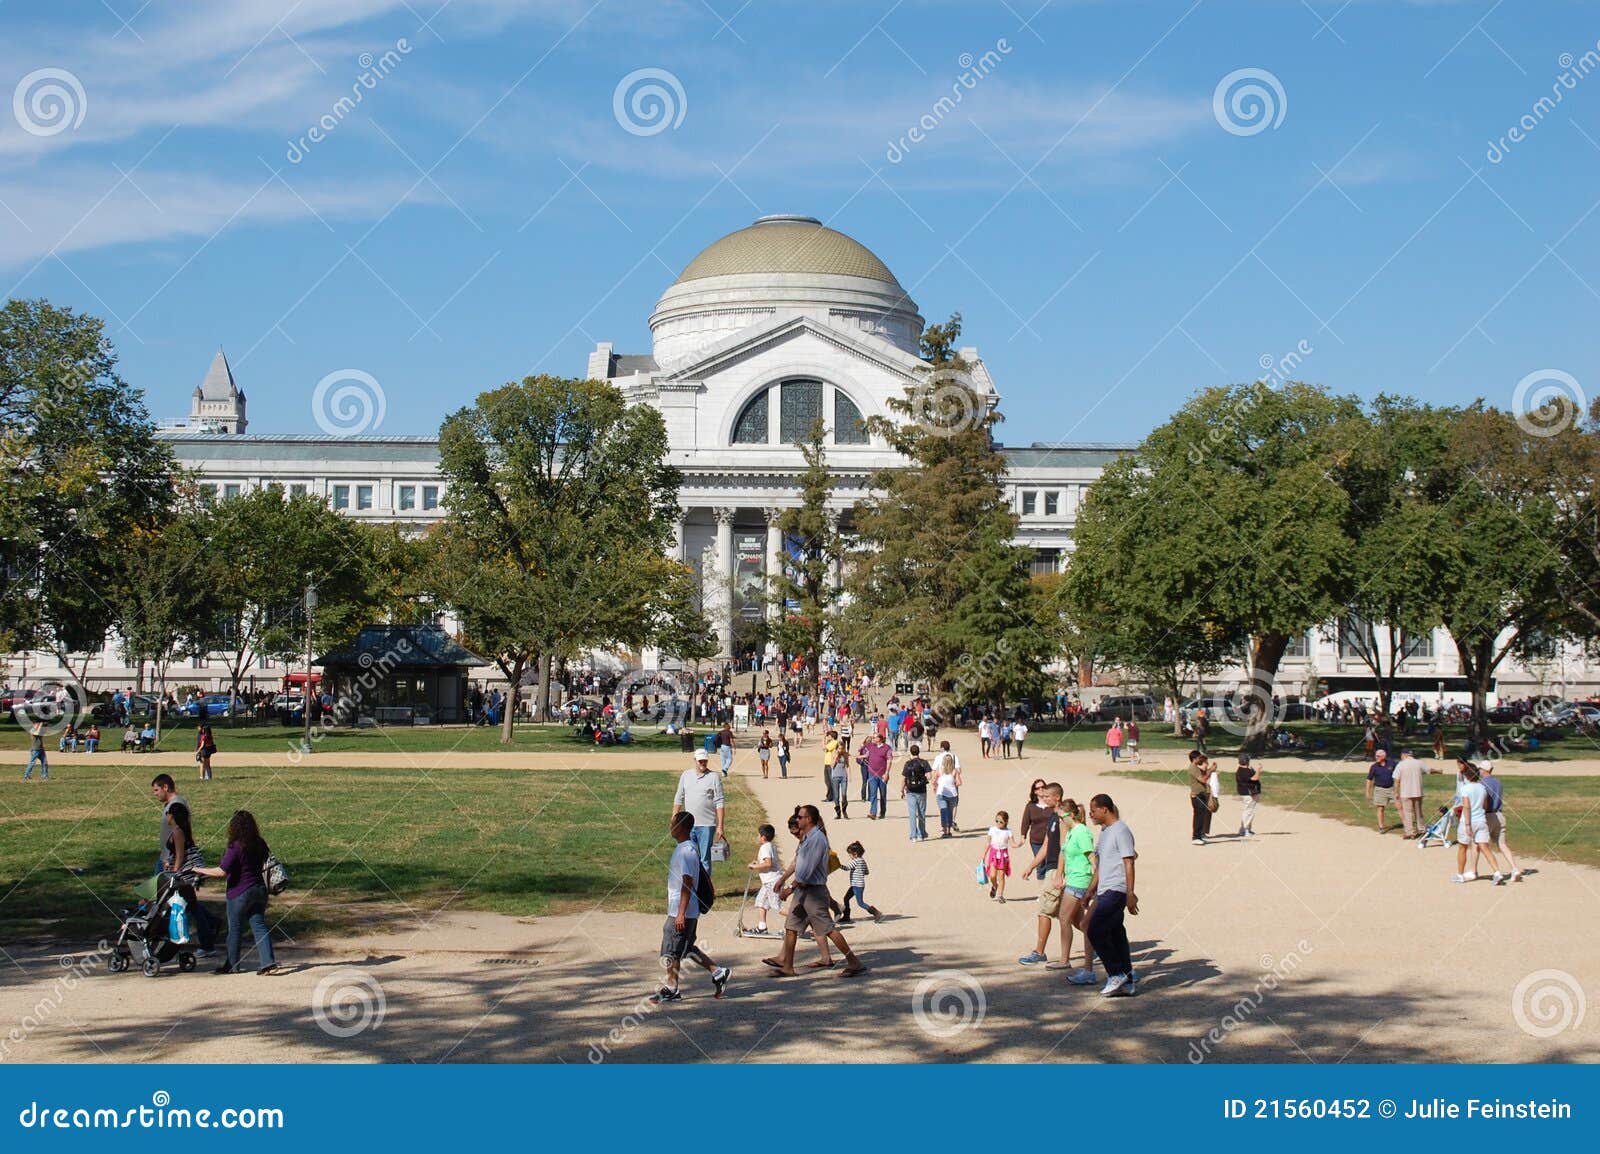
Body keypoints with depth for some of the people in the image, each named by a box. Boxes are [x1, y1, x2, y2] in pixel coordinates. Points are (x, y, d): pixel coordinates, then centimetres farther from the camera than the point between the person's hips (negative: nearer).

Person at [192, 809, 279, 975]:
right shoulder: (259, 844, 2)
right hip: (259, 889, 6)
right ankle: (268, 962, -5)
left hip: (240, 893, -6)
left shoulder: (236, 847, -18)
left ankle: (232, 965, 19)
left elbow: (222, 871, -19)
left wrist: (201, 870, -8)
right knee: (259, 926, 6)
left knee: (235, 929, 8)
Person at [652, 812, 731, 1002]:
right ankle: (718, 972, 20)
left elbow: (687, 884, -23)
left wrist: (681, 913, -23)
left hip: (682, 913, -10)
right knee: (686, 948, 17)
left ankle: (672, 989, 10)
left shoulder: (685, 852, -19)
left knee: (671, 951, 0)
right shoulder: (685, 849, 12)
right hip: (678, 911, 10)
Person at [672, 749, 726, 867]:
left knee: (705, 858, 1)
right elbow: (678, 799, 13)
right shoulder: (686, 775, 8)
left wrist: (720, 826, -10)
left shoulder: (714, 777, -3)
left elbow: (720, 803, -5)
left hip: (707, 825, -4)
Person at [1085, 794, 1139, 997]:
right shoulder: (1104, 832, 19)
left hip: (1116, 891, -10)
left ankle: (1116, 974, -6)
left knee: (1096, 932, -13)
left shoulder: (1121, 831, -11)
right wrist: (1090, 891, 27)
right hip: (1105, 892, 10)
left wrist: (1130, 894, -21)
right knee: (1116, 935, 9)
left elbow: (1129, 863, -16)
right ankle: (1126, 984, 12)